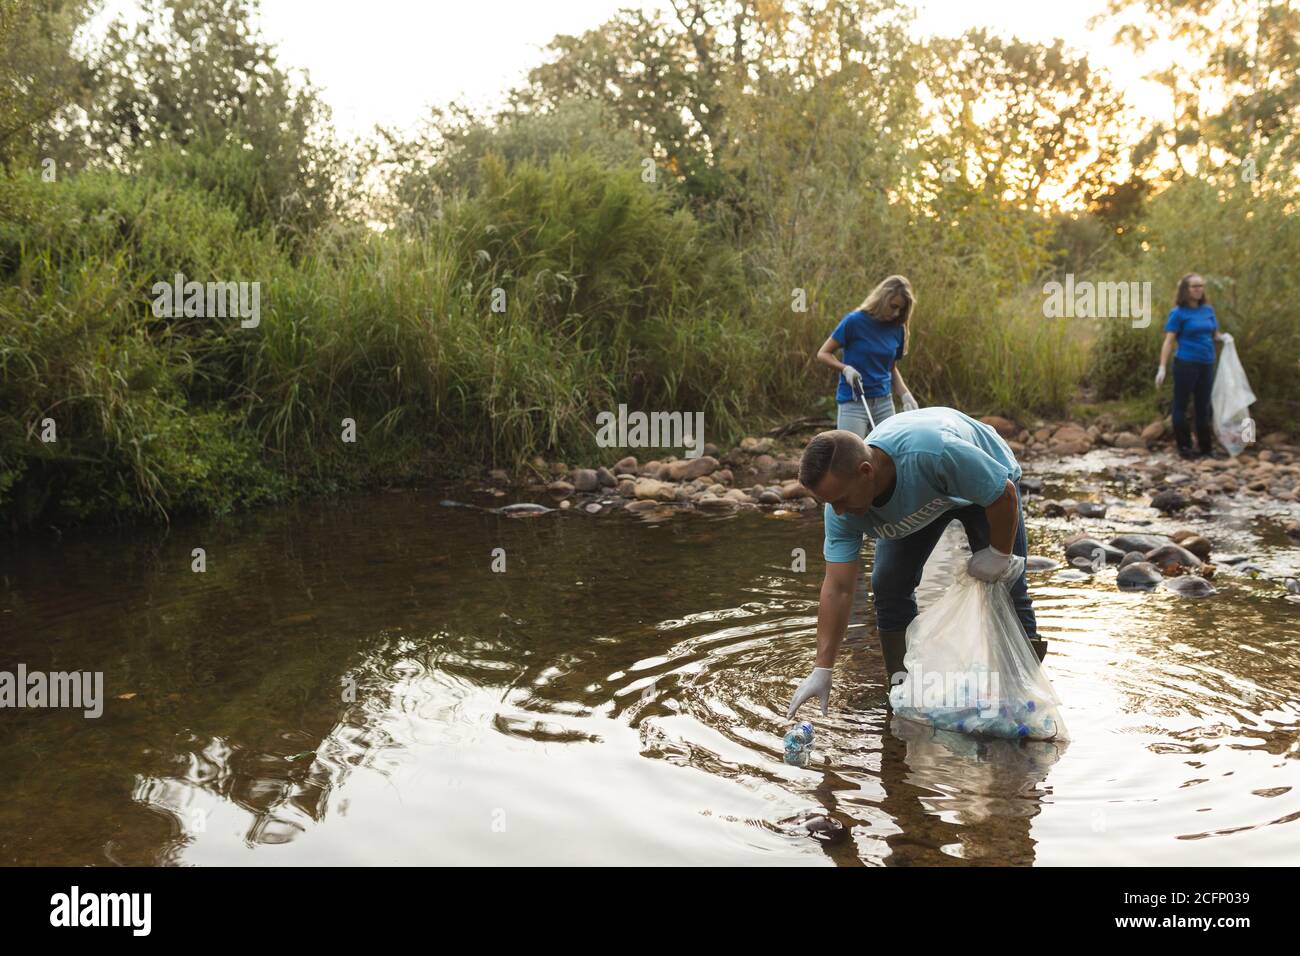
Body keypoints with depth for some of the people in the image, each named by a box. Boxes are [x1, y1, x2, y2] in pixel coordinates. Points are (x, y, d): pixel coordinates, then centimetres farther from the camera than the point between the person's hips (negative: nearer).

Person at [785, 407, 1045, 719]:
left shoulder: (933, 452, -48)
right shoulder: (841, 511, -31)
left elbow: (1005, 495, -33)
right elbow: (837, 589, -27)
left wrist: (999, 554, -20)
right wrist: (821, 671, -29)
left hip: (986, 483, -3)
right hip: (917, 504, 3)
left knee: (1005, 585, -9)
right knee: (889, 584, -10)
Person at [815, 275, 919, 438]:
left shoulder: (897, 328, 5)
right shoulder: (854, 321, -10)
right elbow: (823, 354, -4)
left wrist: (905, 395, 1)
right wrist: (845, 369, -21)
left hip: (884, 403, 5)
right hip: (853, 403, -5)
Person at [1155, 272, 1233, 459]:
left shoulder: (1208, 310, 10)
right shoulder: (1178, 313, -6)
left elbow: (1214, 333, 20)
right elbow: (1169, 341, -9)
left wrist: (1223, 337, -4)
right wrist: (1162, 368, -15)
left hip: (1207, 365, 6)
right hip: (1186, 364, -6)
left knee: (1203, 406, 11)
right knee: (1181, 405, 2)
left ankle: (1205, 447, 19)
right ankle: (1184, 447, 8)